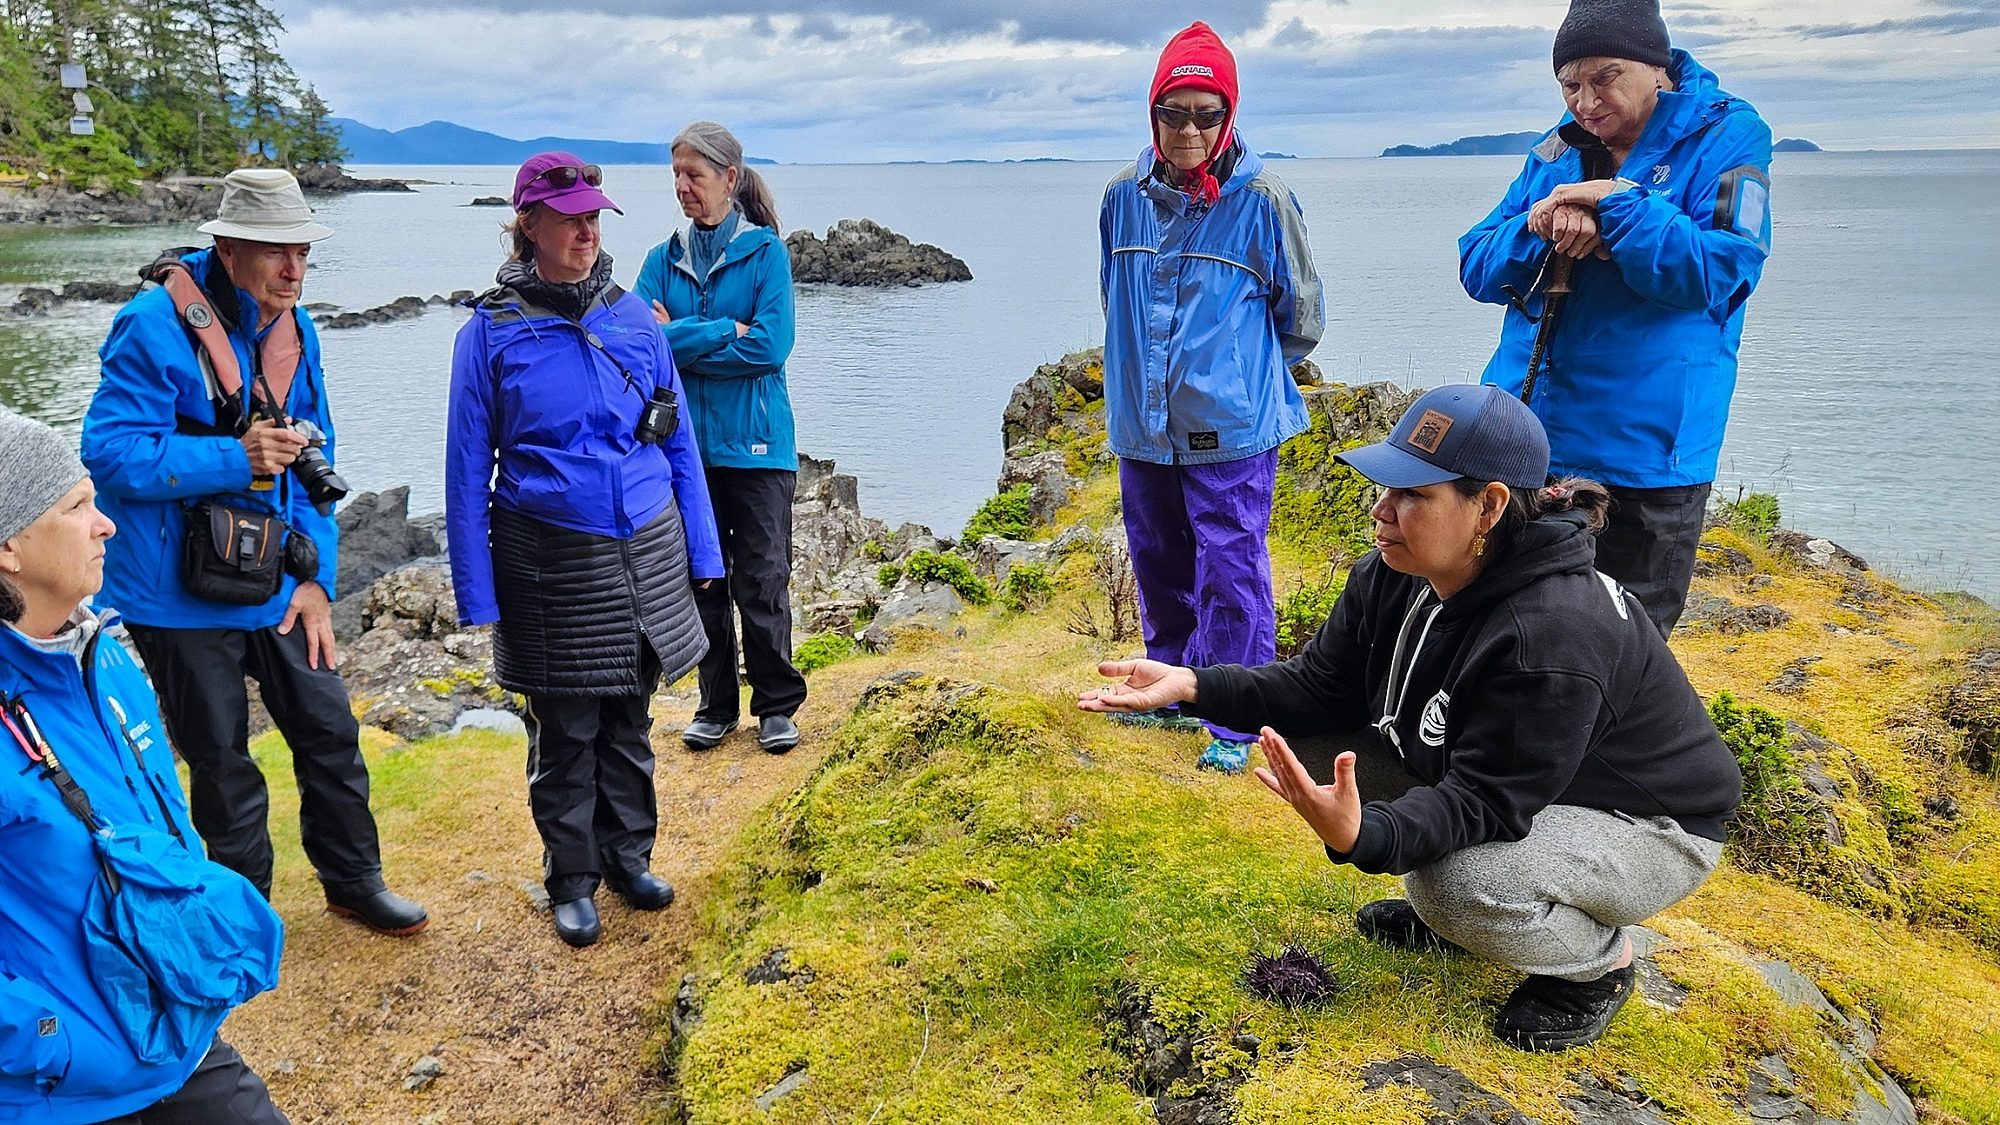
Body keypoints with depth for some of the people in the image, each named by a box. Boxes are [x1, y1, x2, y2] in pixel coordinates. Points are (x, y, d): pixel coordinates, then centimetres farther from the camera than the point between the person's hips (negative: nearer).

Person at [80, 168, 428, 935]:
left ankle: (354, 882, 31)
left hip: (275, 583, 6)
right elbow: (111, 452, -19)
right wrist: (235, 459, -24)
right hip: (183, 594, -5)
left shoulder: (294, 330, 4)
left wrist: (315, 576, 2)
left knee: (329, 731, 12)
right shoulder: (155, 326, -16)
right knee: (221, 761, 9)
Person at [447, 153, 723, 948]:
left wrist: (701, 549, 5)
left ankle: (628, 854, 34)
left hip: (644, 548, 3)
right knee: (565, 730, 9)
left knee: (629, 716, 15)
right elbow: (467, 469, -4)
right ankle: (572, 880, 27)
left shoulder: (632, 315, 2)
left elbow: (679, 440, 7)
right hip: (551, 560, -2)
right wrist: (477, 593, -7)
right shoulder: (491, 331, -6)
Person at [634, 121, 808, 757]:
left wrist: (682, 340, -8)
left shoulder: (766, 251, -1)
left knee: (763, 582, 0)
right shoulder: (664, 259, 9)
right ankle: (716, 705, 23)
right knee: (701, 579, 10)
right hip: (686, 443, 4)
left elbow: (771, 346, -13)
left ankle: (777, 706, 16)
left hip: (756, 445, -4)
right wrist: (727, 331, -12)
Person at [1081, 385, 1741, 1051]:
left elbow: (1485, 801, -35)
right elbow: (1321, 687, -7)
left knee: (1457, 884, -35)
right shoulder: (1393, 578, -12)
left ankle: (1601, 959, 0)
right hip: (1510, 781, 8)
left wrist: (1361, 838, -53)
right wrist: (1193, 685, -21)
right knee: (1319, 740, -6)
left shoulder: (1552, 636, -36)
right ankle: (1445, 911, 12)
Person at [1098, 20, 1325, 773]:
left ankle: (1236, 723, 11)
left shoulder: (1260, 200, -9)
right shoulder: (1124, 196, 2)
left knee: (1230, 573, -2)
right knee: (1159, 564, 17)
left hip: (1231, 429, -5)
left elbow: (1301, 319, 2)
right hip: (1143, 427, 5)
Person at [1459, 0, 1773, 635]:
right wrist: (1538, 227, -14)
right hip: (1524, 442, 5)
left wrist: (1616, 201, -19)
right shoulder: (1555, 153, 10)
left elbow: (1718, 272, -16)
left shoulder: (1726, 136, -3)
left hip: (1645, 455, -4)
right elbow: (1477, 268, 5)